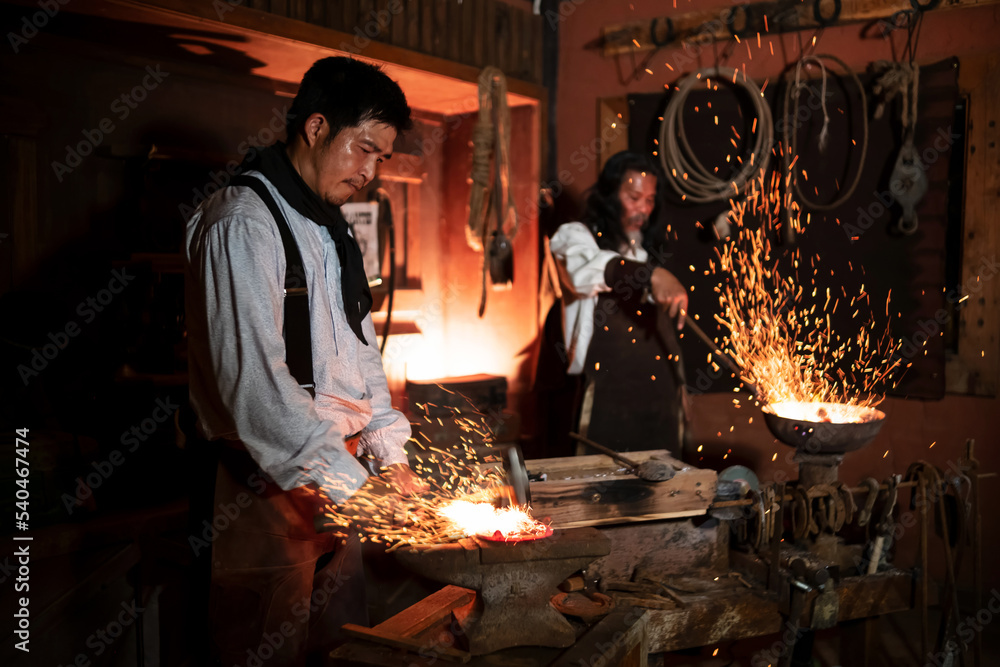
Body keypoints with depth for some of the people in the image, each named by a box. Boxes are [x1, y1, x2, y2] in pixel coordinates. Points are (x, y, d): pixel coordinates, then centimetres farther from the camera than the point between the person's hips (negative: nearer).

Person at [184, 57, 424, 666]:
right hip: (271, 483, -8)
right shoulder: (243, 225, -16)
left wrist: (388, 451, 9)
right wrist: (351, 481, -26)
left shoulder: (332, 227, 14)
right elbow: (255, 380, -25)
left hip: (338, 475, 8)